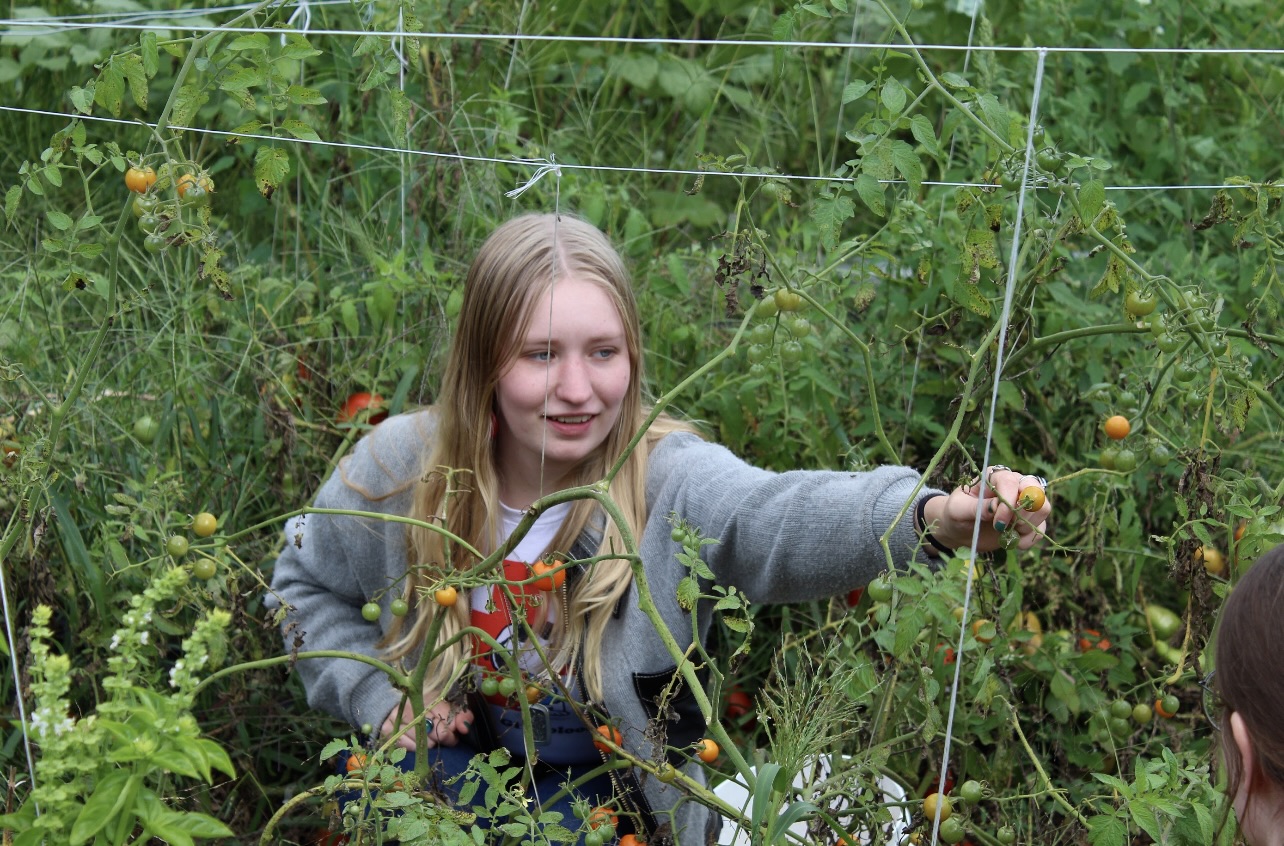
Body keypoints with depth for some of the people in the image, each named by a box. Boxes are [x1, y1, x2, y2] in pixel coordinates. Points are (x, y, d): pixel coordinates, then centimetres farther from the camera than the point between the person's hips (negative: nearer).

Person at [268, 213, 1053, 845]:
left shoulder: (669, 477, -23)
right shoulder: (402, 464, -15)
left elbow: (786, 517, -44)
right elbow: (307, 584, 3)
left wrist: (931, 516, -63)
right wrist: (377, 697, -10)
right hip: (451, 758, 2)